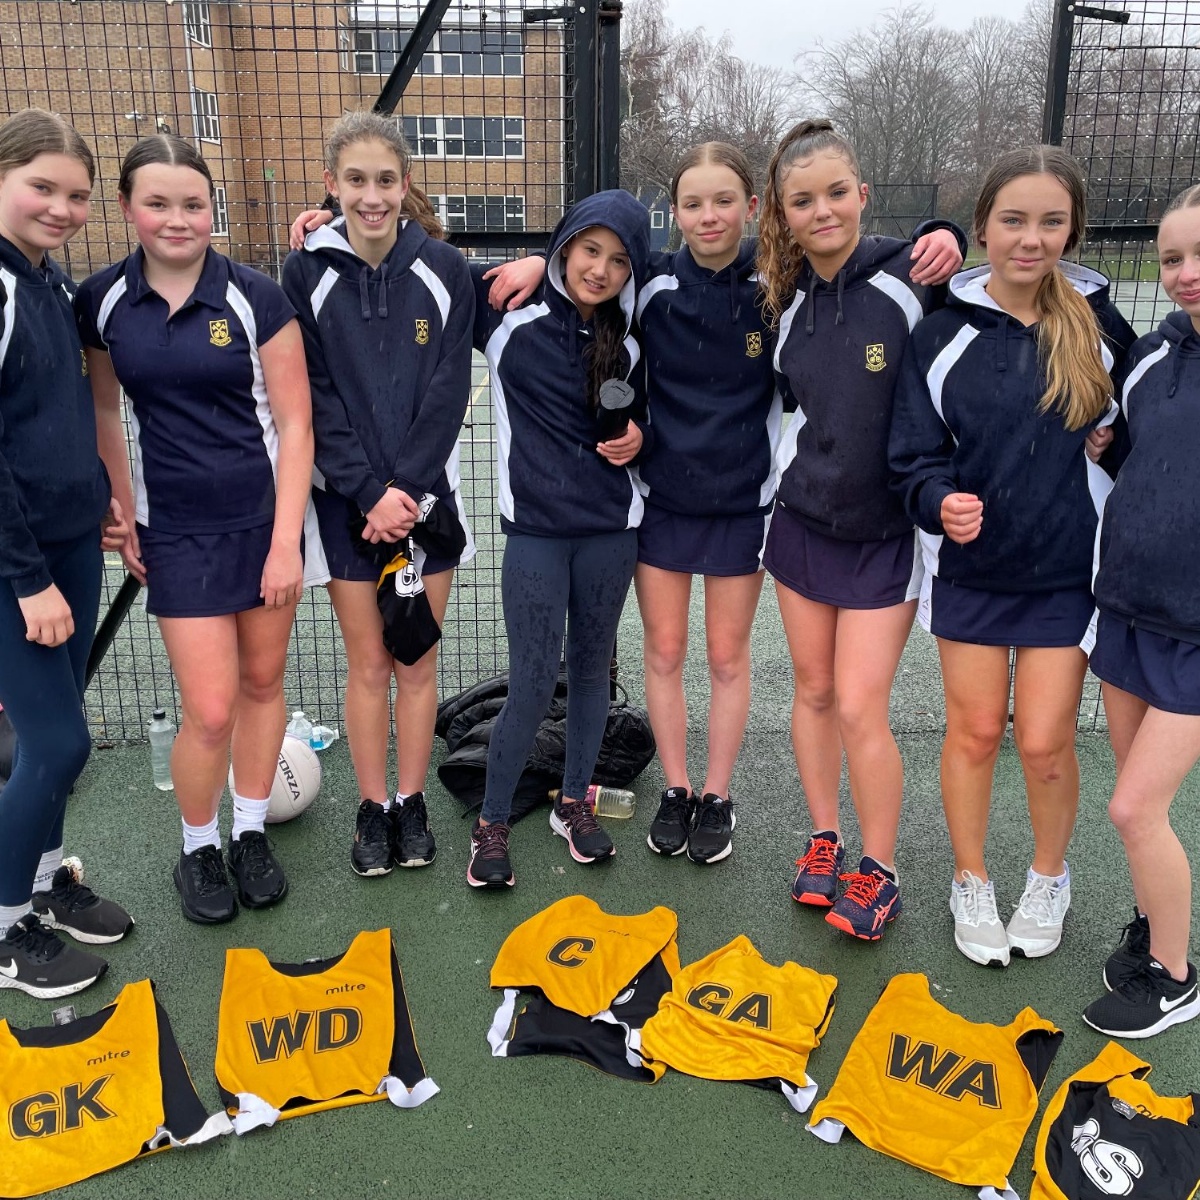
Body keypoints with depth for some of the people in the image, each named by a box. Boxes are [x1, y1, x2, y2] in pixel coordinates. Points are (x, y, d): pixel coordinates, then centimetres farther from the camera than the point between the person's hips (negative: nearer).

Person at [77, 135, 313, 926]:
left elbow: (294, 423, -8)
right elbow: (103, 413, 11)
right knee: (211, 710, -3)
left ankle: (251, 834, 32)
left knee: (263, 682, 10)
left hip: (265, 518, 0)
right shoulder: (103, 302, -1)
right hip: (177, 531, 1)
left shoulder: (256, 298, -8)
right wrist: (119, 514, 5)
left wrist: (287, 542, -11)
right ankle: (198, 850, 24)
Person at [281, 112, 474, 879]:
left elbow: (449, 391, -5)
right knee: (368, 665, 7)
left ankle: (412, 804, 24)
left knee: (417, 661, 9)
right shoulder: (308, 273, -3)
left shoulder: (444, 269, -2)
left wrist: (406, 487, -13)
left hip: (427, 494, 0)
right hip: (348, 502, 0)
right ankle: (373, 811, 22)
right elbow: (315, 398, -5)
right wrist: (370, 492, -13)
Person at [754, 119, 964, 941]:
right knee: (814, 690, 12)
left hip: (884, 535, -4)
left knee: (861, 710, -3)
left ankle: (878, 873, 18)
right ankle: (825, 840, 32)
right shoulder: (788, 299, 2)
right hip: (803, 523, 5)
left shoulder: (909, 280, -13)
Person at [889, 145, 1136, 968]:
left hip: (1068, 570, 0)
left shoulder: (1098, 320, -4)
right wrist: (941, 503, -23)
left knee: (1044, 741, 3)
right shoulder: (942, 334, -6)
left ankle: (1050, 879, 32)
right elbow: (915, 453, -5)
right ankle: (971, 884, 31)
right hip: (971, 568, 0)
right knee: (974, 731, 10)